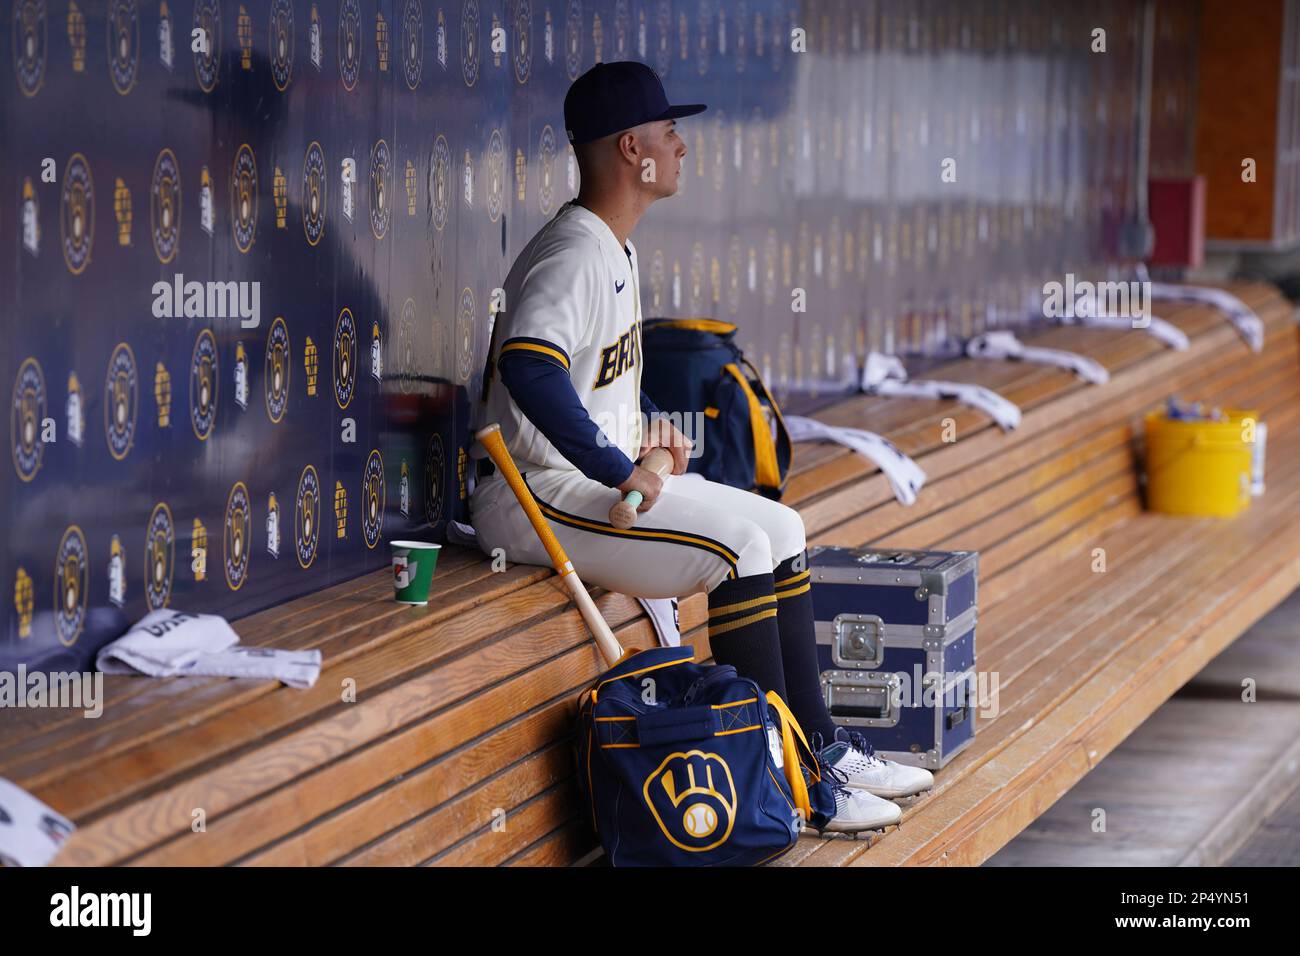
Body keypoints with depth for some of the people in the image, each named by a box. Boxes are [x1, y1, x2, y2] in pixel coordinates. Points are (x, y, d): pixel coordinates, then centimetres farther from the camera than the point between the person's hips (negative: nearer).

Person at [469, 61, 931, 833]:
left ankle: (818, 745, 12)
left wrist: (651, 423, 11)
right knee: (739, 546, -22)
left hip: (601, 479, 11)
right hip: (534, 495, -11)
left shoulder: (616, 248, 13)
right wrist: (619, 471, -32)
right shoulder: (575, 255, -20)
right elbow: (528, 365, -37)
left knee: (783, 531, 7)